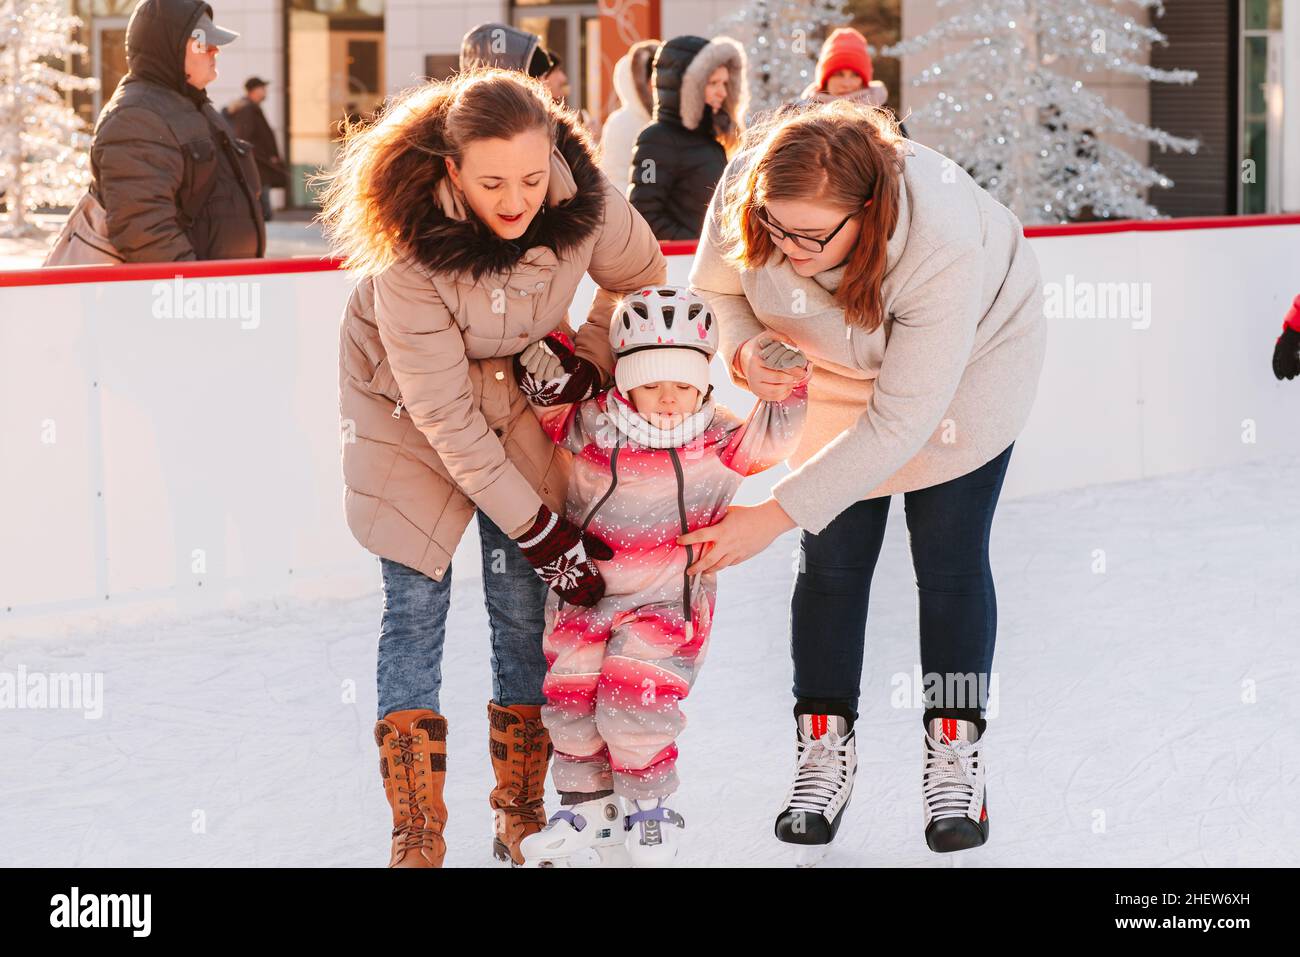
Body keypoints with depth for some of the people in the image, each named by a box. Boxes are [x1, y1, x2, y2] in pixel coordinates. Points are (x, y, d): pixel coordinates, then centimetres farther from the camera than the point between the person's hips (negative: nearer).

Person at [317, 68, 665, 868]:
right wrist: (542, 531, -24)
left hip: (524, 387, 3)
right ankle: (418, 838, -2)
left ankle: (522, 816, 14)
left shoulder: (586, 202, -25)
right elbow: (447, 418, -28)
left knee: (523, 605, -1)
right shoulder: (410, 249, -34)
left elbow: (641, 280, 1)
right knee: (416, 604, -8)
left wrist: (591, 356, -11)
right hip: (407, 400, -3)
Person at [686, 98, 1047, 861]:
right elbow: (716, 287, -9)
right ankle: (825, 754, 12)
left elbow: (900, 422, -37)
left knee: (950, 560, -1)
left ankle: (956, 755, 14)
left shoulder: (942, 245, -44)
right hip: (836, 367, 4)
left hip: (973, 357, -3)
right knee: (833, 556, 1)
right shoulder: (748, 190, -33)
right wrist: (743, 349, -32)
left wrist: (777, 512, -36)